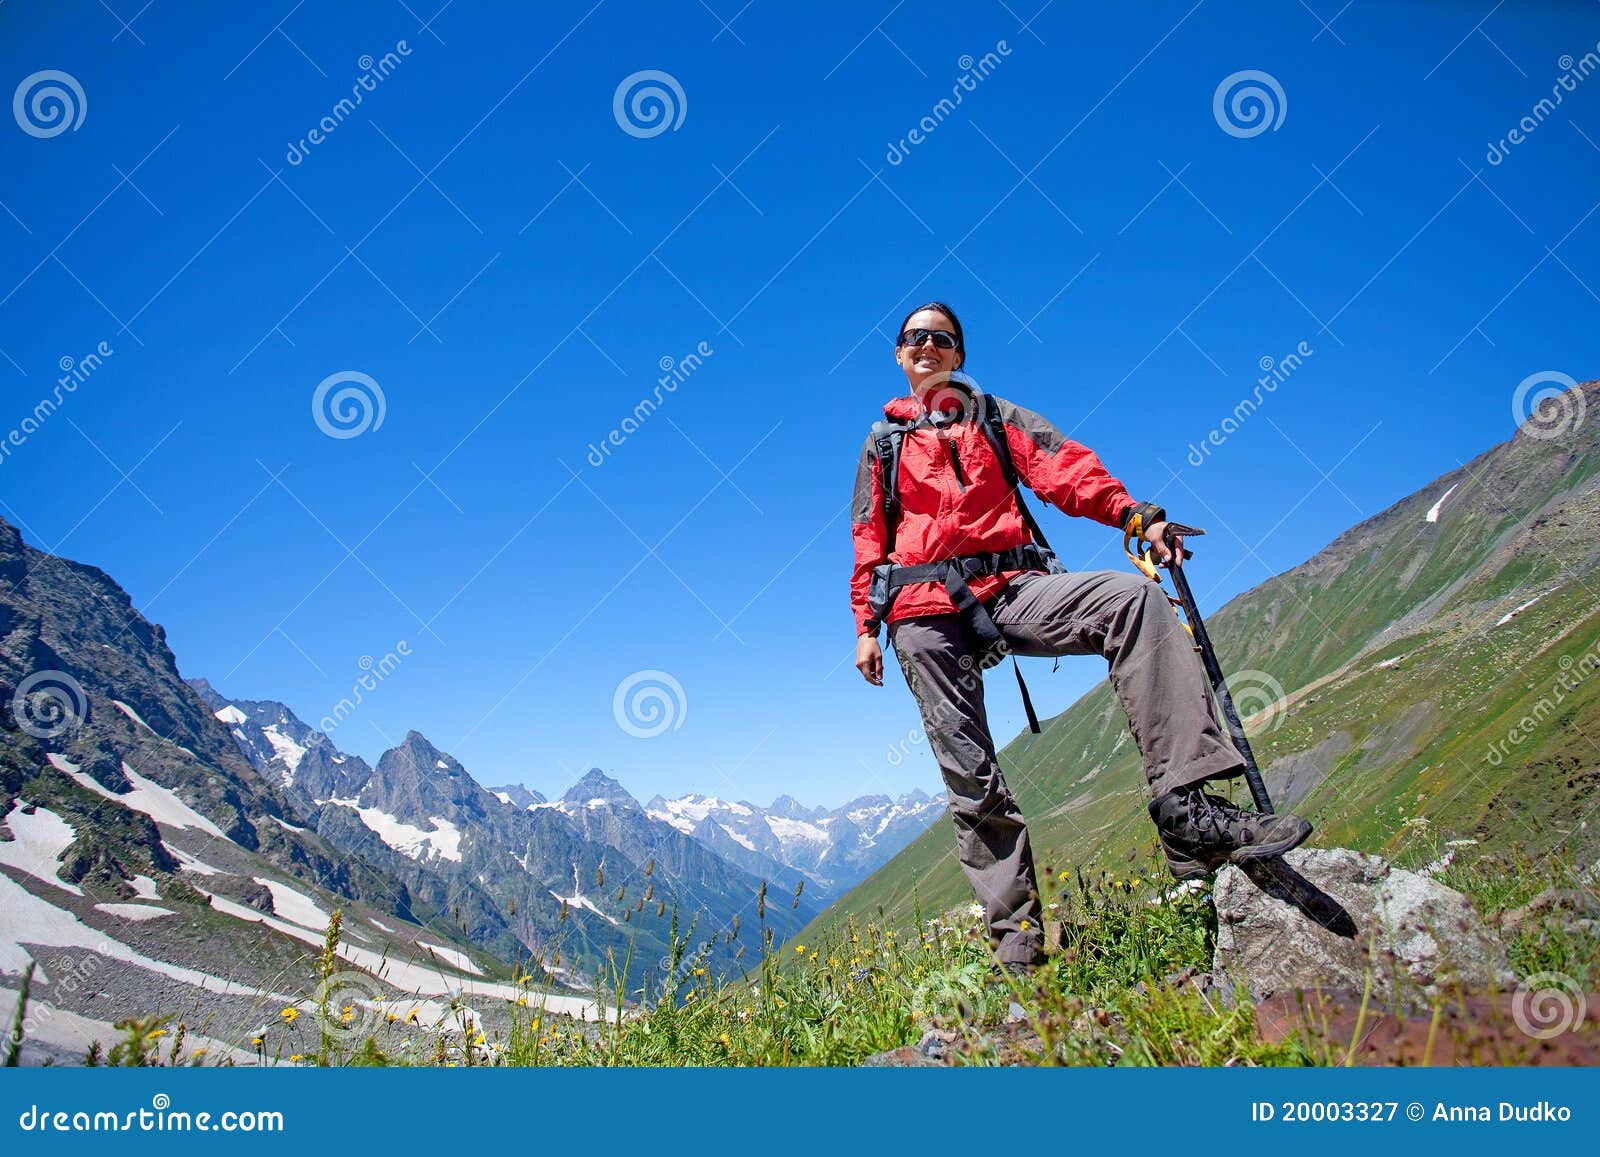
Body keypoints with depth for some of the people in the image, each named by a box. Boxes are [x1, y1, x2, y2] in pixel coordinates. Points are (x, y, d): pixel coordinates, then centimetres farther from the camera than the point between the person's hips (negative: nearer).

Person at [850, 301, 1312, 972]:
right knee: (970, 774, -6)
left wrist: (1135, 515, -16)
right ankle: (1015, 932, 2)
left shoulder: (996, 416, 20)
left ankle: (1186, 810, -36)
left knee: (1135, 598, -28)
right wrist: (867, 626, 4)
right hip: (925, 613, 0)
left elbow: (1062, 468, 2)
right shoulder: (883, 443, 21)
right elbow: (869, 544, 17)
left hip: (1010, 588, 0)